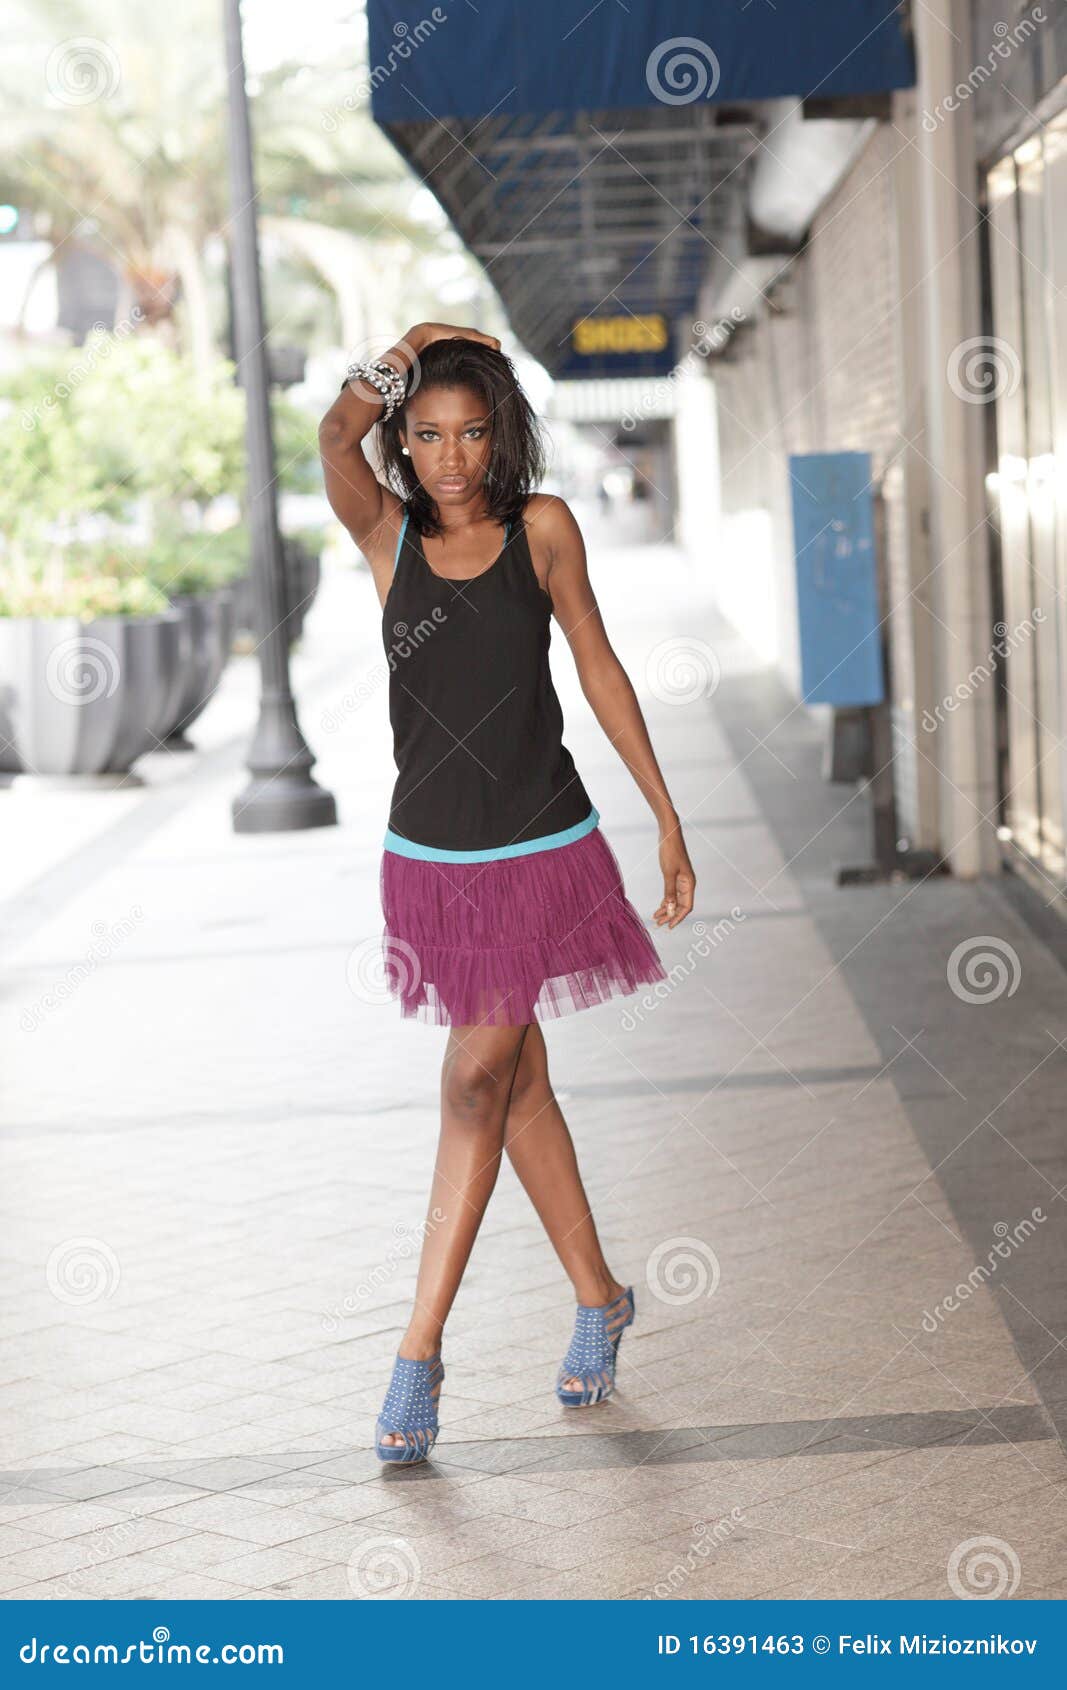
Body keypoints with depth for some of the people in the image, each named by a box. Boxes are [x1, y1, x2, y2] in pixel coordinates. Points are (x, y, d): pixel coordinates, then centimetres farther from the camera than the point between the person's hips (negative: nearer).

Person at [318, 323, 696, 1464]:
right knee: (519, 1084, 12)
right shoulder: (387, 534, 0)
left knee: (477, 1082, -6)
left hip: (540, 853, -2)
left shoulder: (541, 529, -2)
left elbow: (599, 670, 4)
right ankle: (597, 1298, 28)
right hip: (431, 857, 3)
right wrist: (408, 349, -29)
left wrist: (665, 816, 5)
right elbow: (335, 435, -20)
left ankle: (419, 1351, -1)